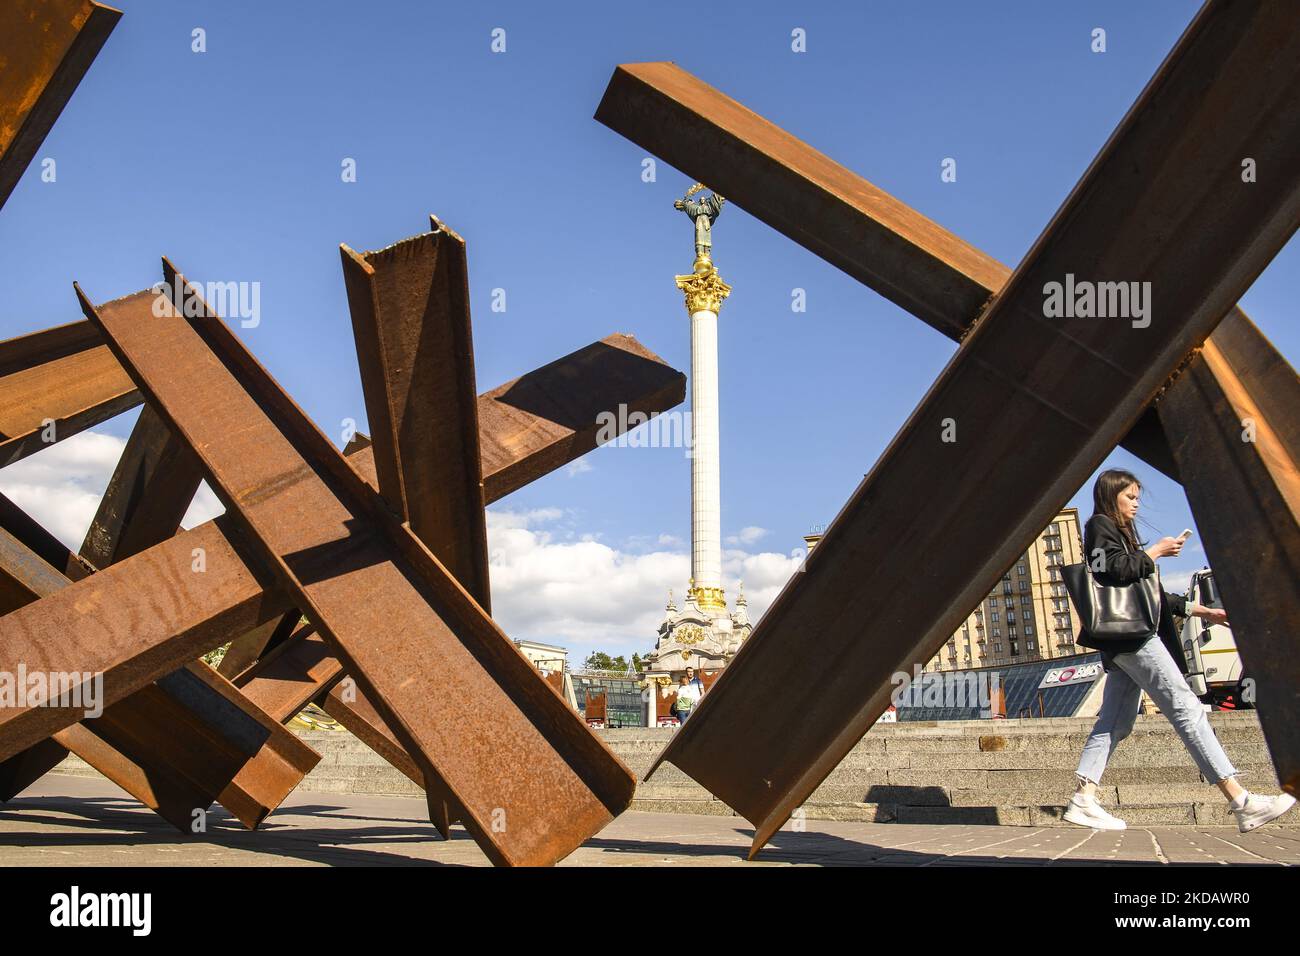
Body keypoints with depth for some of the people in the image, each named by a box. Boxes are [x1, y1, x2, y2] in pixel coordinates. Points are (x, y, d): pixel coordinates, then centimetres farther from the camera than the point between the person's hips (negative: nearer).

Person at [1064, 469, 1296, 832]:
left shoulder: (1118, 532, 29)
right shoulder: (1100, 526, 1)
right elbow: (1117, 569, -18)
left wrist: (1200, 610, 22)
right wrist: (1156, 551, -4)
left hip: (1123, 640, 10)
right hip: (1128, 634, -10)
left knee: (1114, 723, 4)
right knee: (1185, 707, -13)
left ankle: (1083, 801, 0)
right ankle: (1241, 802, -14)